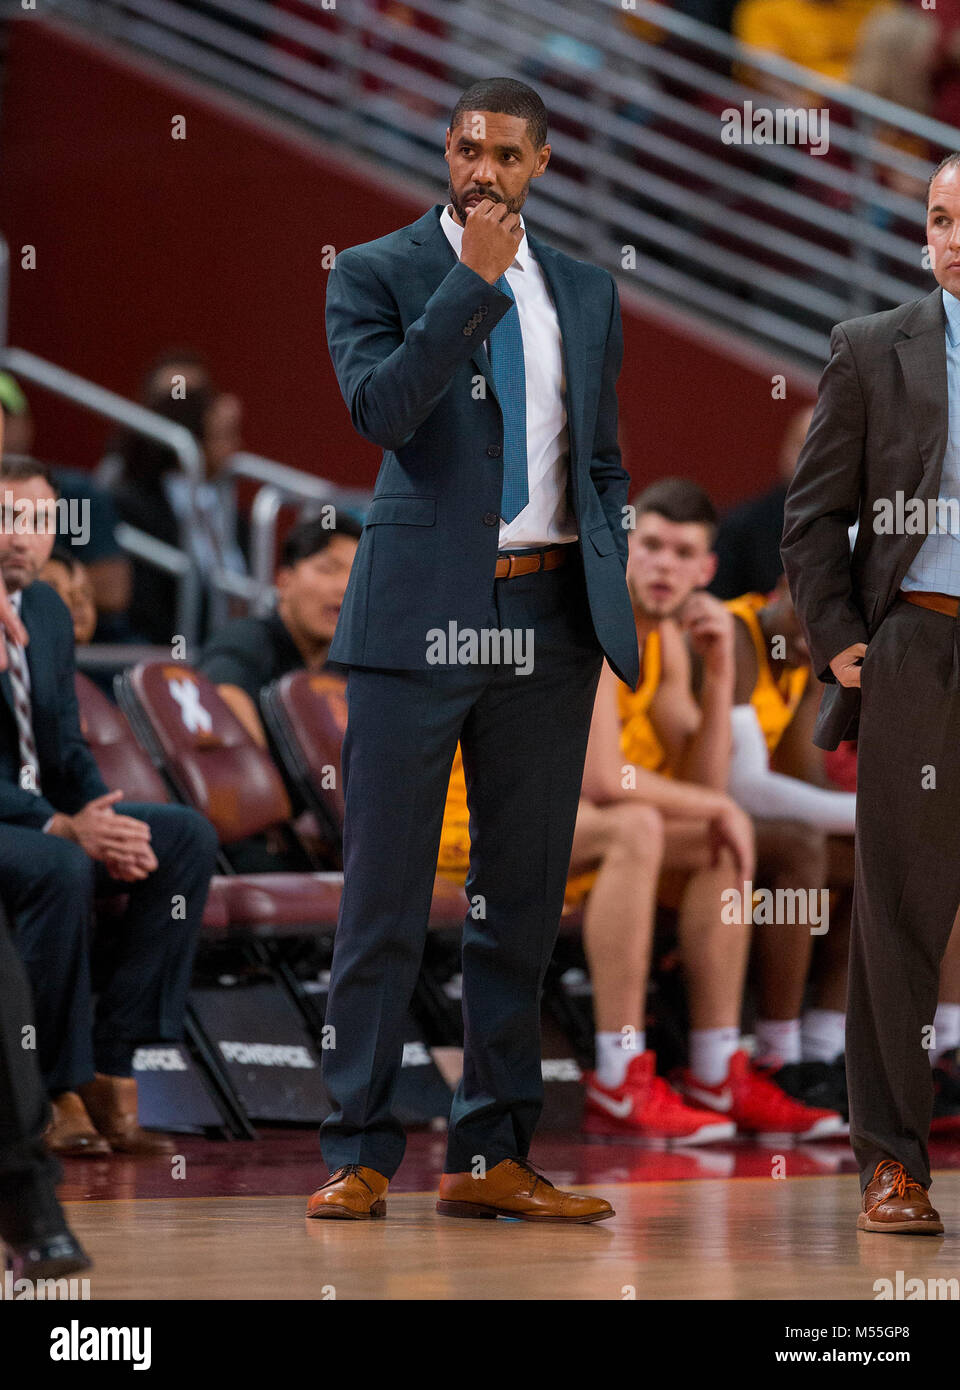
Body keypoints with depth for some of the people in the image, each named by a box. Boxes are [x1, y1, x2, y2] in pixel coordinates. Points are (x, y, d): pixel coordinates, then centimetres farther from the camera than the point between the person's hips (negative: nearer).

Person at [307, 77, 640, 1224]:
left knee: (523, 895, 6)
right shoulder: (375, 274, 2)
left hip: (550, 617, 4)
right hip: (422, 613, -4)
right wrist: (473, 282, -15)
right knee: (385, 893, -3)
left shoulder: (584, 294, 14)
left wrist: (609, 600, 10)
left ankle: (490, 1158, 12)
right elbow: (379, 406, -16)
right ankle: (359, 1156, 2)